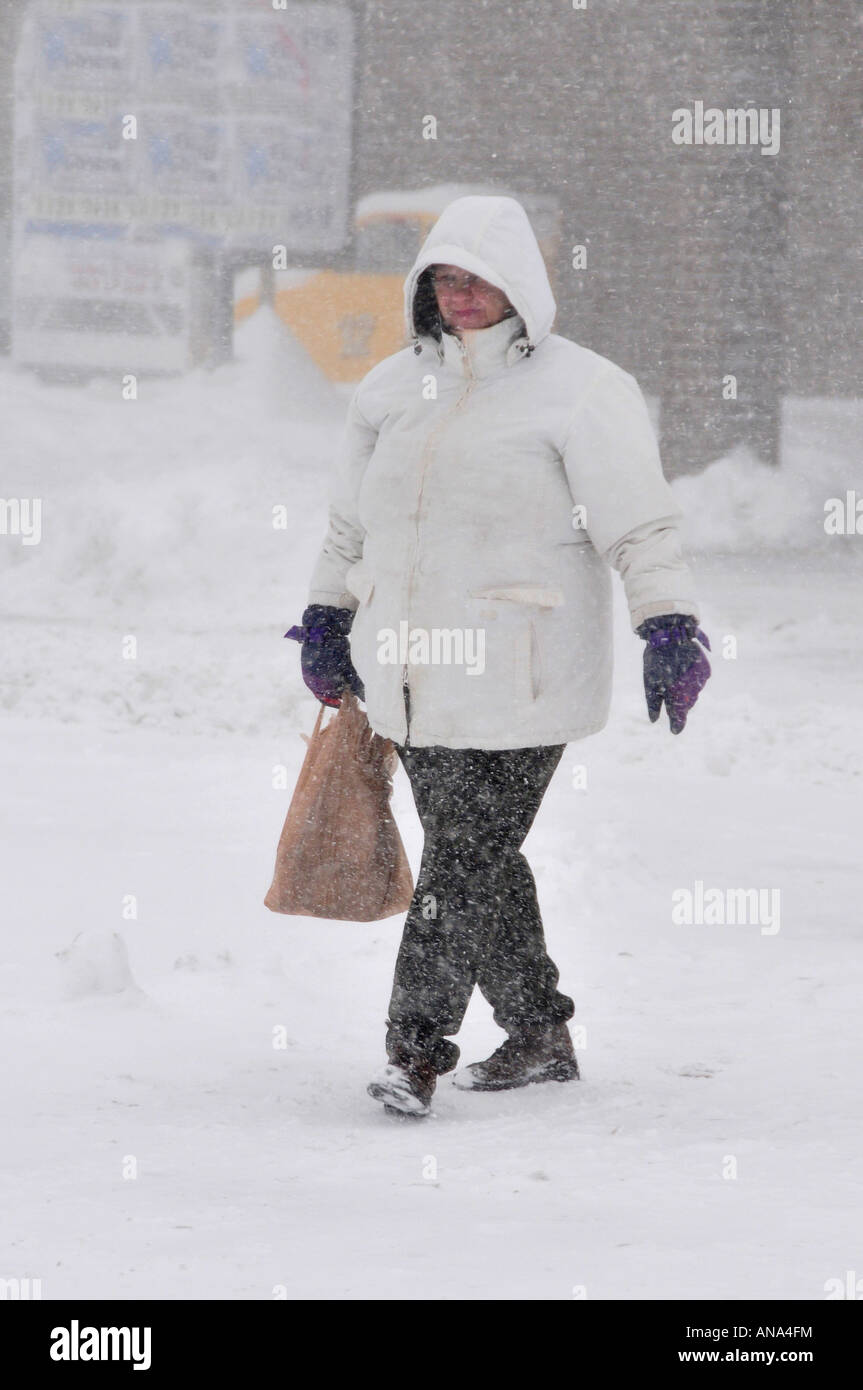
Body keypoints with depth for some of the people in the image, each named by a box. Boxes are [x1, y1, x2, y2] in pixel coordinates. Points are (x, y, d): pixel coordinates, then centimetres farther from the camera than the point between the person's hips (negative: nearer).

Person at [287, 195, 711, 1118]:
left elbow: (640, 523, -9)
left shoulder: (579, 389, -5)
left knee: (464, 859, -9)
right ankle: (538, 1034, 21)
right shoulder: (393, 388, 13)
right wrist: (328, 617, 27)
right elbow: (352, 519, 25)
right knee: (472, 857, 10)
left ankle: (416, 1045, -6)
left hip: (515, 682, -6)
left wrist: (669, 627, -17)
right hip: (408, 673, 6)